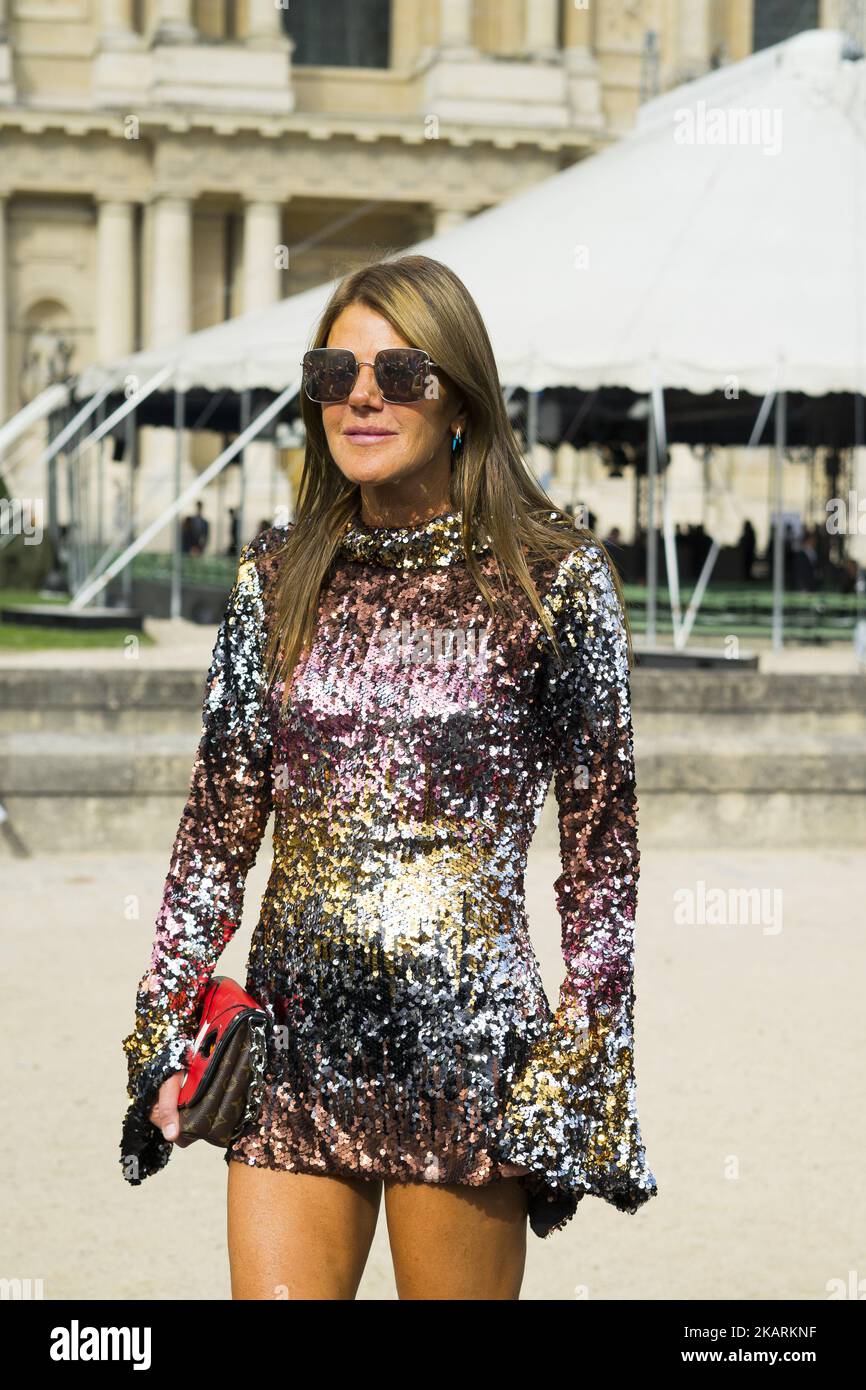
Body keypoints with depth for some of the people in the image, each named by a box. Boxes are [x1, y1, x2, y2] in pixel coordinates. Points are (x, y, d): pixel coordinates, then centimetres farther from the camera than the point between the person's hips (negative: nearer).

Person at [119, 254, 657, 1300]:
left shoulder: (556, 581, -3)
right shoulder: (277, 577, 8)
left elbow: (602, 855, -1)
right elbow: (218, 826, 11)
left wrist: (574, 1076, -5)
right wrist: (166, 1036, 6)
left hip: (465, 1049, -3)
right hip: (294, 1051, 3)